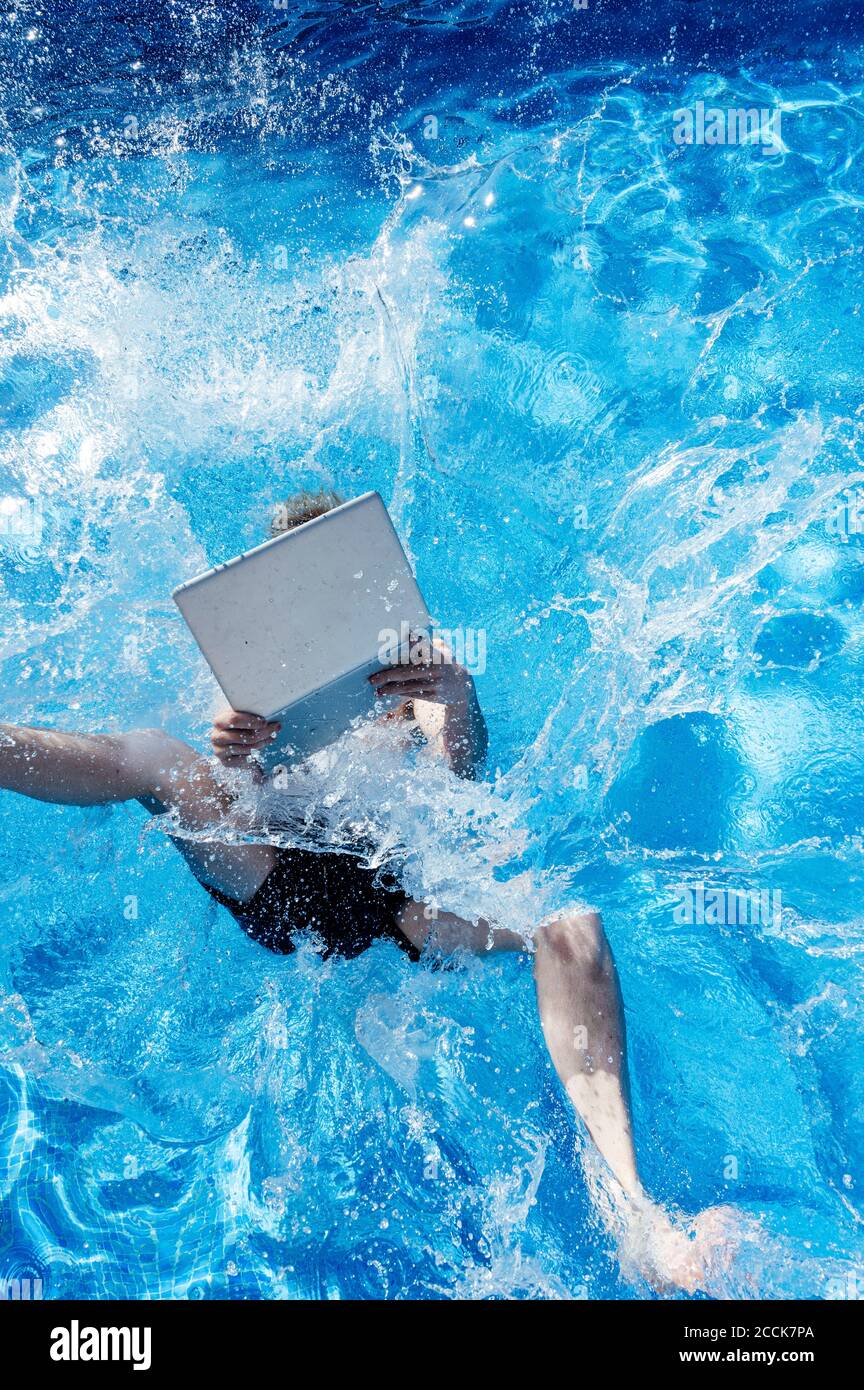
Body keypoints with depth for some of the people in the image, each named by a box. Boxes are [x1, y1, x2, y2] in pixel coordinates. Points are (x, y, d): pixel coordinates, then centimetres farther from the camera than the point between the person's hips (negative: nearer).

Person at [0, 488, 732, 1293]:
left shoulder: (424, 668, 19)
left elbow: (462, 789, 0)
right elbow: (224, 798, 5)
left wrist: (453, 704, -24)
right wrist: (233, 758, -21)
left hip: (400, 889, -1)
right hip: (273, 881, 1)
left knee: (570, 926, -30)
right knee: (155, 758, -24)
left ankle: (631, 1210, -41)